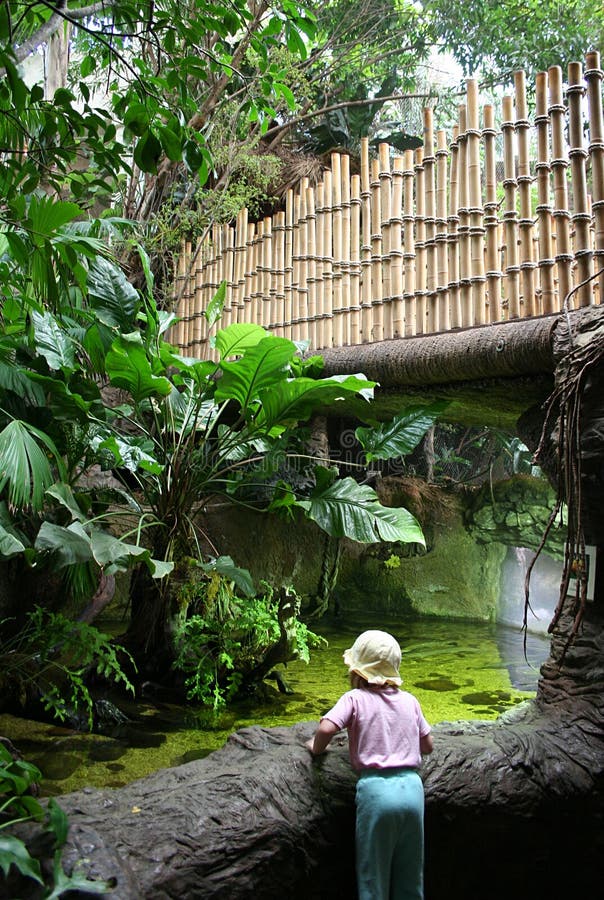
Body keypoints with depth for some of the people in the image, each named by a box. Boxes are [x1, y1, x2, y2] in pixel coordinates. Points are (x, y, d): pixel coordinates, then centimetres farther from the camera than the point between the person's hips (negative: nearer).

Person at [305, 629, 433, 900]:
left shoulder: (355, 698, -4)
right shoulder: (410, 701, 8)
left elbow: (326, 728, -18)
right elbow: (427, 746, 15)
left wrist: (316, 747, 2)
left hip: (375, 789, -4)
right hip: (412, 786, 4)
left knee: (373, 878, 11)